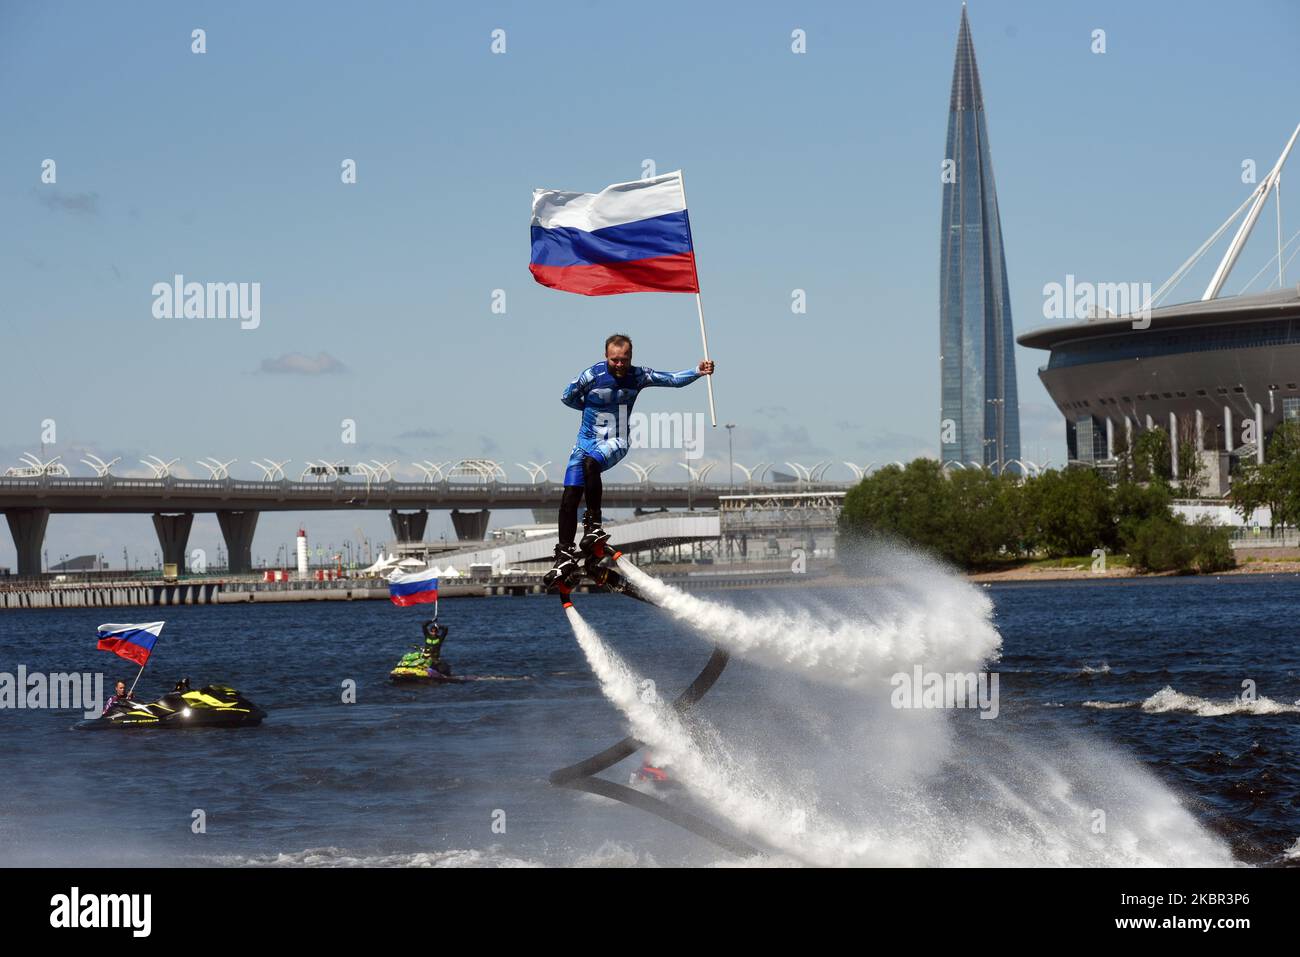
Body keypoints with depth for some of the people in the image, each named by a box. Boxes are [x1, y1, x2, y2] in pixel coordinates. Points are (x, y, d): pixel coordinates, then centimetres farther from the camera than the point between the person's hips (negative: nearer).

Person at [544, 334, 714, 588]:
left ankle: (594, 525, -25)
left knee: (590, 463, -35)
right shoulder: (592, 375, -11)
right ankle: (566, 556, -2)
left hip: (615, 442, -1)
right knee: (569, 498, -8)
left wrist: (697, 372, -18)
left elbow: (673, 379, -3)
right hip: (586, 440, 1)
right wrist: (593, 409, 4)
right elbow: (567, 397, 4)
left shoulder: (638, 376, -5)